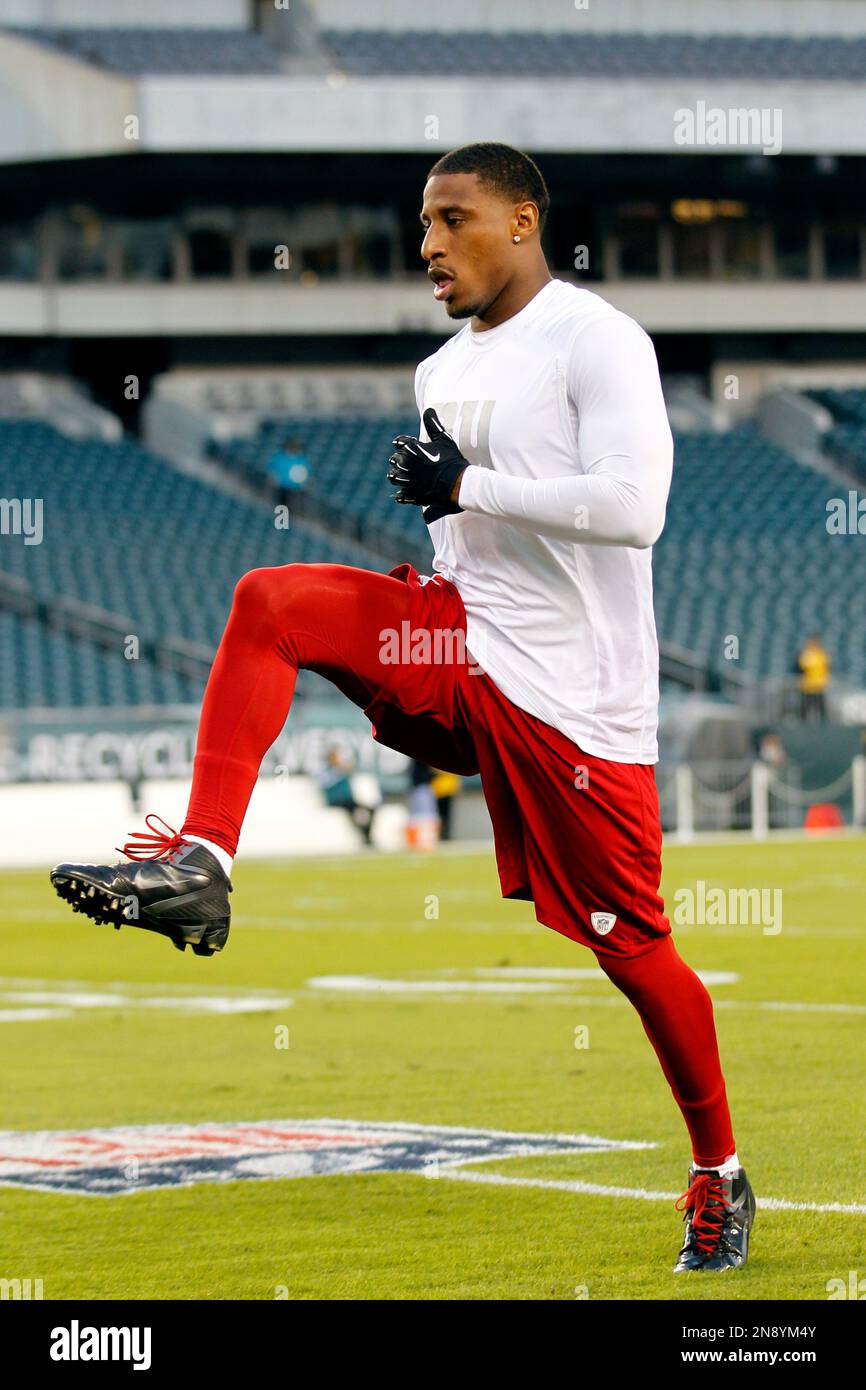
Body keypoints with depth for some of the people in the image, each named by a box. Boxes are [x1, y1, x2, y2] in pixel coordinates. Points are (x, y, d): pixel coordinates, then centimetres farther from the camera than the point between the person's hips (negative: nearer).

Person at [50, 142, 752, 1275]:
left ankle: (720, 1175, 18)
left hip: (574, 696, -7)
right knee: (270, 602, -14)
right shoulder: (443, 371, 15)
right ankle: (197, 863, -21)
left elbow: (632, 505, -22)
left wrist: (468, 486, -18)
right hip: (460, 639, 7)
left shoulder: (597, 340, -10)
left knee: (631, 947, -1)